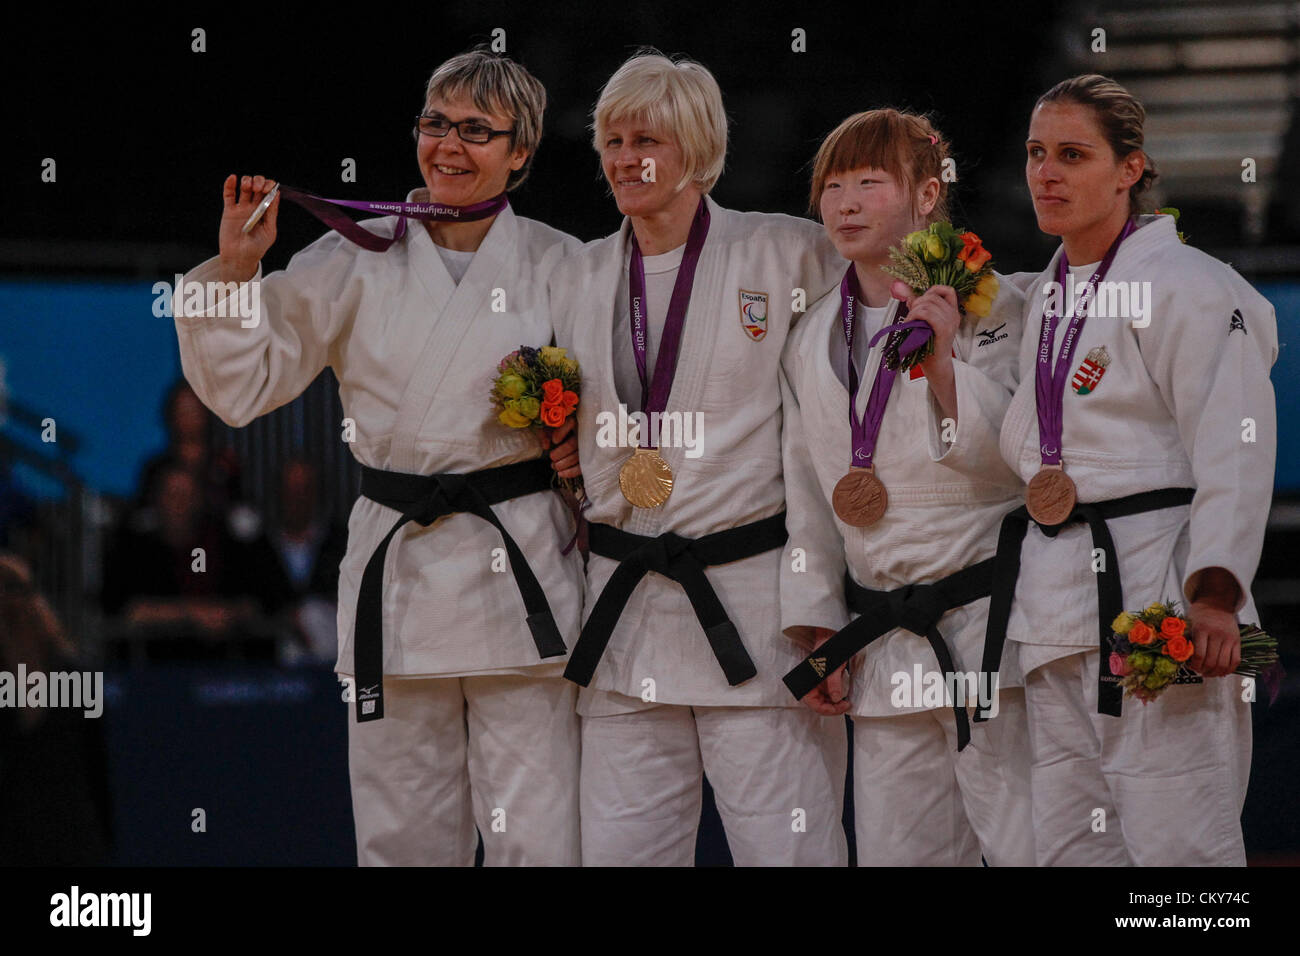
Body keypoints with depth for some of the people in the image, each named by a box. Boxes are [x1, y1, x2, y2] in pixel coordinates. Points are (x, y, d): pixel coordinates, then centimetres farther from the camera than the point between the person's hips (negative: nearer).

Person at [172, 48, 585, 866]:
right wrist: (235, 267, -7)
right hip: (396, 566, 1)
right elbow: (243, 385, 5)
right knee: (402, 832, 5)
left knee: (535, 837, -4)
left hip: (521, 567, -1)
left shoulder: (559, 265, 5)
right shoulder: (358, 260, 6)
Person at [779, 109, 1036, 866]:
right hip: (885, 651, 6)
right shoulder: (814, 340, 12)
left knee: (1022, 843, -9)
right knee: (897, 851, 7)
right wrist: (818, 633, 13)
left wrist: (942, 364, -21)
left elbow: (1005, 463, -10)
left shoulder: (987, 307, -4)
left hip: (988, 625, -6)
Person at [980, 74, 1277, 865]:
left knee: (1177, 848, -11)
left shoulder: (1184, 287, -8)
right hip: (1056, 602, 8)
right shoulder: (1047, 296, 18)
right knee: (1068, 849, 8)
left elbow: (1234, 453, -14)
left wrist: (1213, 597, -22)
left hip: (1155, 598, -8)